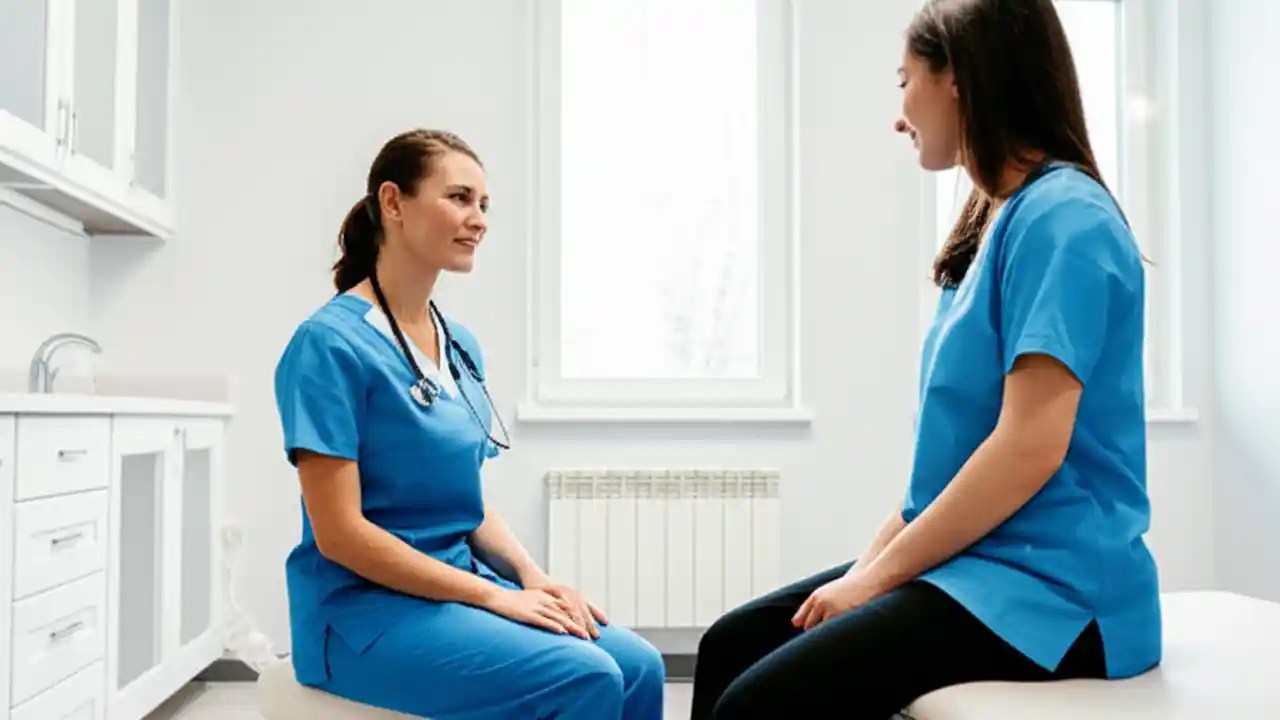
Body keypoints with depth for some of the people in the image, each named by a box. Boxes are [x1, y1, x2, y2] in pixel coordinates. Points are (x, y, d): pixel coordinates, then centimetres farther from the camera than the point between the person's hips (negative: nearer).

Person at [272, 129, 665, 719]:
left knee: (638, 666, -12)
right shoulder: (331, 343, -14)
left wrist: (532, 576, -3)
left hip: (461, 586, 7)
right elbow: (338, 533, -18)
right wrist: (495, 596, -18)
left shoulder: (461, 345, 10)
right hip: (366, 607, -7)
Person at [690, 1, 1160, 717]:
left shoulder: (1062, 219, -15)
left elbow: (1031, 449, -23)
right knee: (733, 644, 7)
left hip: (1050, 591, -9)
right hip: (974, 564, 9)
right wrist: (875, 555, 7)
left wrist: (878, 575, -15)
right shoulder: (1002, 222, 15)